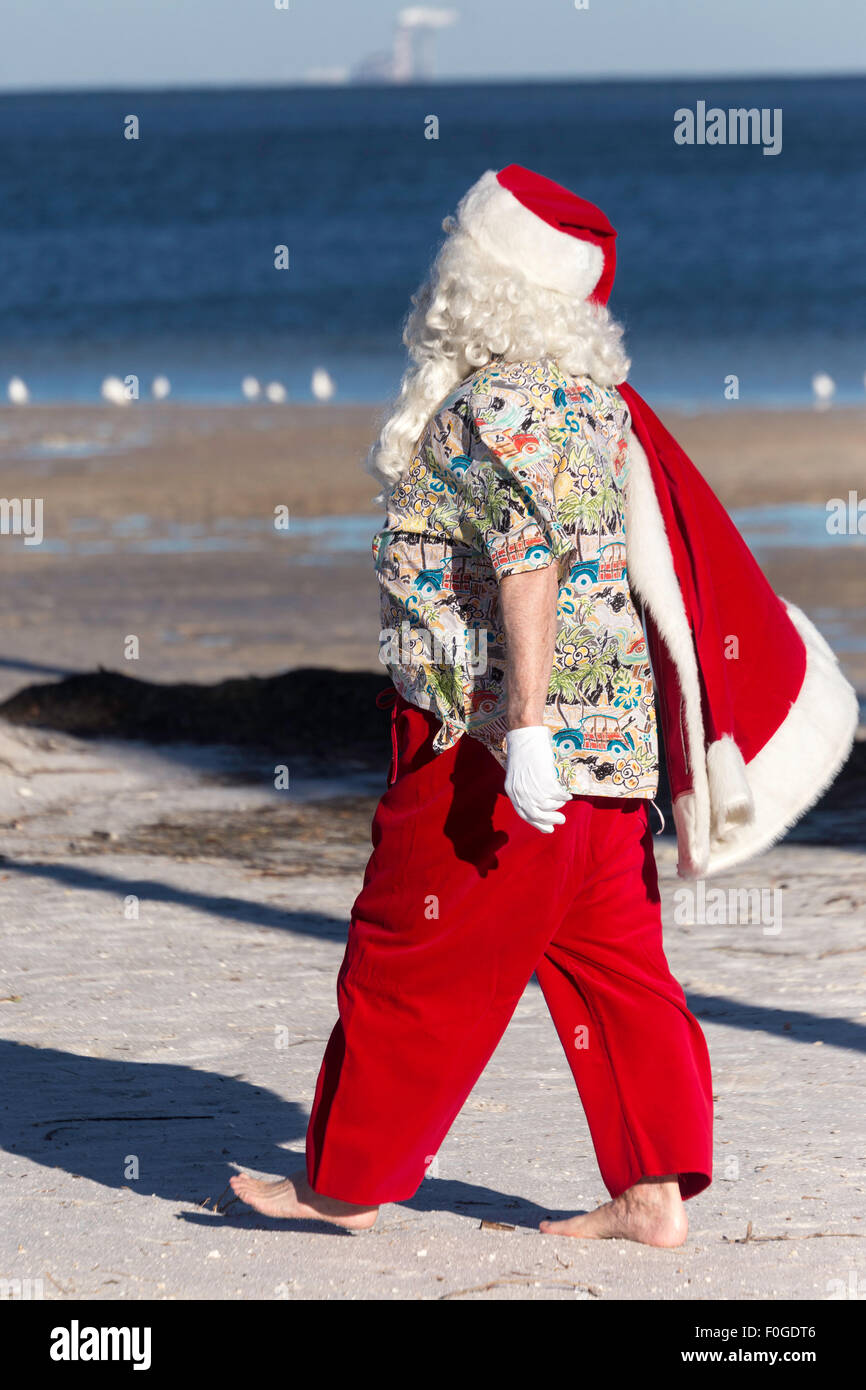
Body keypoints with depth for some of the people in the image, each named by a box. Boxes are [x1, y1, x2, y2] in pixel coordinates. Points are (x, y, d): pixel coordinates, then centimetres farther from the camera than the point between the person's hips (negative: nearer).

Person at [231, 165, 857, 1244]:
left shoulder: (502, 407, -17)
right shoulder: (591, 396, 13)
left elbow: (531, 569, -24)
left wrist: (526, 729, -27)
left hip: (498, 740, -9)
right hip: (609, 738, 9)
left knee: (411, 962, 3)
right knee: (609, 956, 9)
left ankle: (346, 1181, 13)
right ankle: (655, 1192, 8)